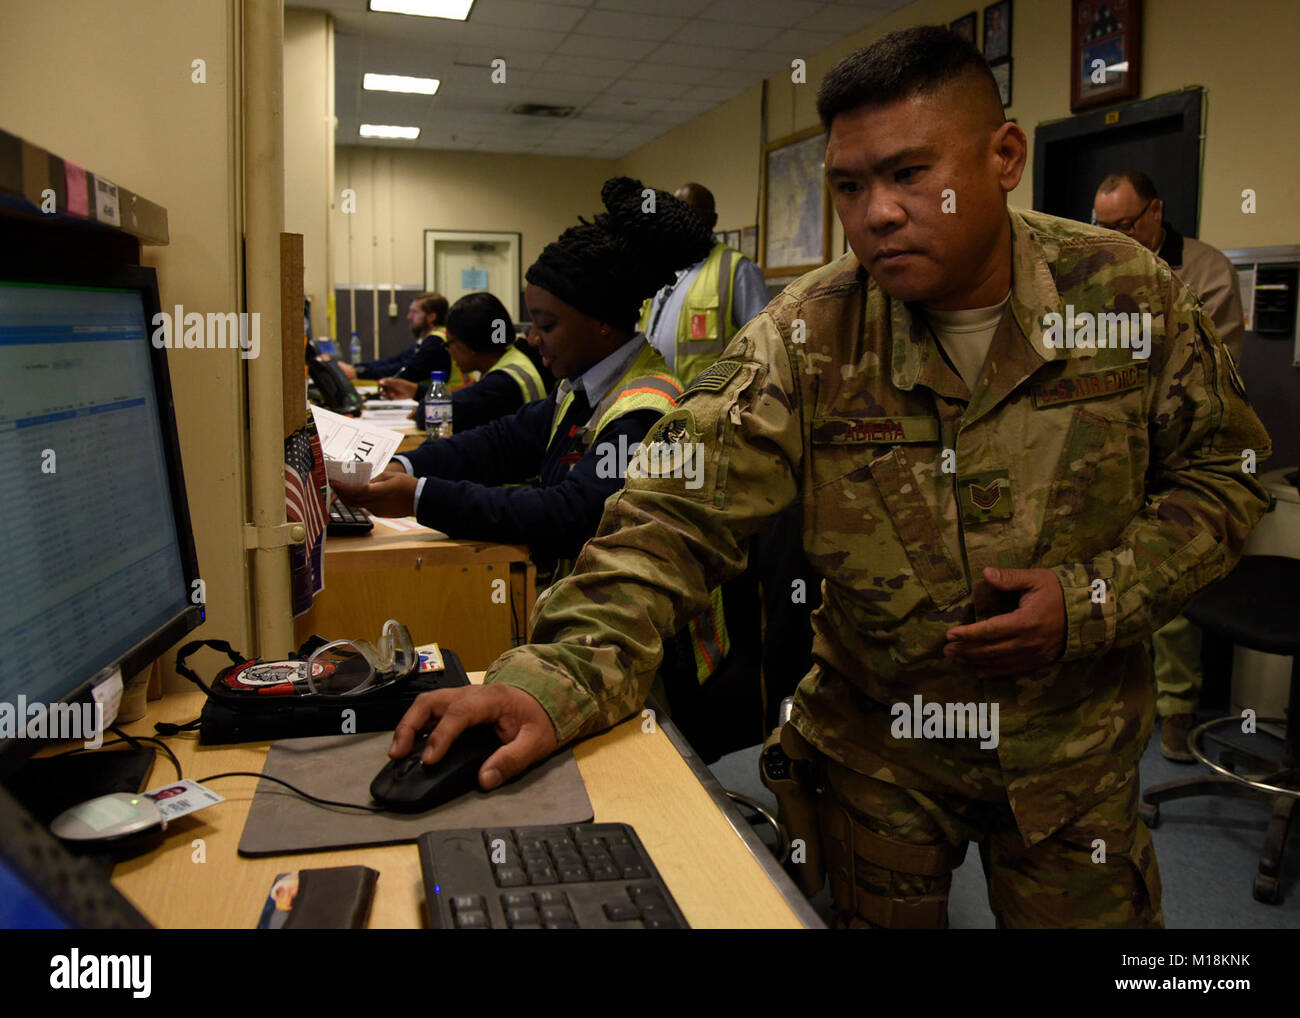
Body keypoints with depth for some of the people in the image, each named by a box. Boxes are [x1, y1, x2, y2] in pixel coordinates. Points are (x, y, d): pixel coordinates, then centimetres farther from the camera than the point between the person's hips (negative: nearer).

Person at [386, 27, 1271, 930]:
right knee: (879, 913, 18)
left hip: (1073, 746, 1)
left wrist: (1093, 603, -18)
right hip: (881, 745, 0)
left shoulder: (1130, 294, -12)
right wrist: (561, 679, -37)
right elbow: (679, 515, -23)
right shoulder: (807, 338, -17)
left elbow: (1221, 476, -2)